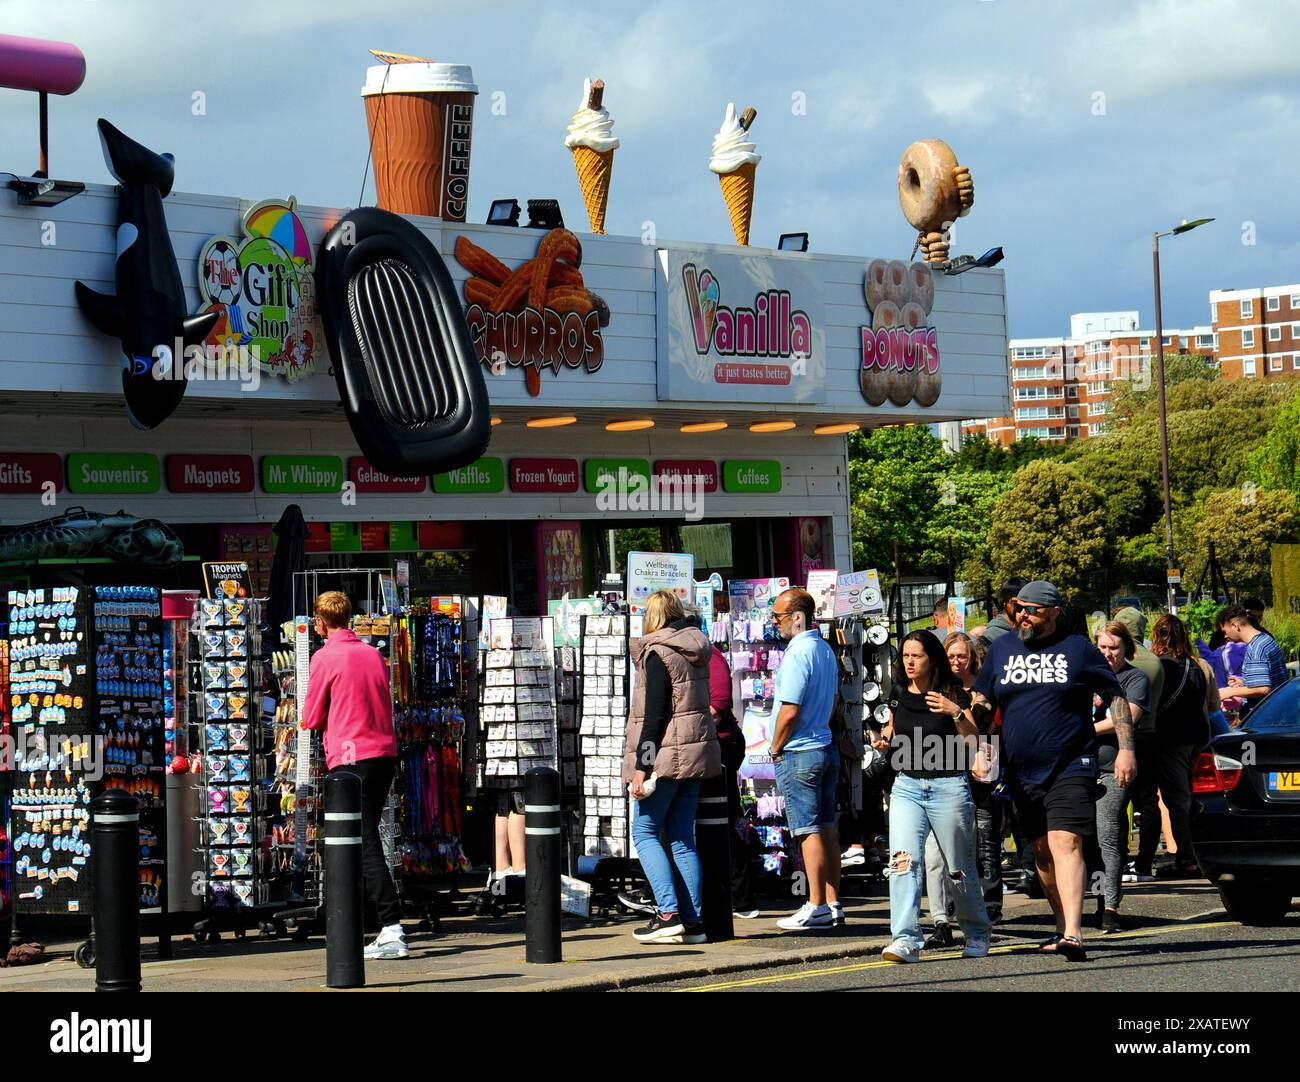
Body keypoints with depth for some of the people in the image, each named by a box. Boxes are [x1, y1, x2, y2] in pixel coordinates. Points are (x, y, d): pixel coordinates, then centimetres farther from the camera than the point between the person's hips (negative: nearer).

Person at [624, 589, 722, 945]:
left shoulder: (658, 653, -11)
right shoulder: (697, 651, 13)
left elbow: (654, 713, -16)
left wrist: (642, 765, -16)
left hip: (667, 754, -8)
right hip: (695, 752, 8)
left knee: (644, 832, 0)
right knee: (682, 837, 9)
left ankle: (668, 913, -11)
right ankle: (692, 921, 5)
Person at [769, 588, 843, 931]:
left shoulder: (798, 653, -17)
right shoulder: (826, 650, 13)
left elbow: (790, 711, -20)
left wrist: (776, 749, -8)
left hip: (799, 752, -9)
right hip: (826, 747, 9)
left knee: (808, 830, -7)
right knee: (827, 827, 10)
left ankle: (816, 907, -6)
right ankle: (833, 904, 13)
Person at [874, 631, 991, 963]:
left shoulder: (953, 695, -3)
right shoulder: (898, 696, 9)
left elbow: (973, 743, -9)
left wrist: (956, 713, -23)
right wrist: (884, 742, 4)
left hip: (949, 786, -3)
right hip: (906, 786, 3)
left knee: (960, 868, 7)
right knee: (903, 860, -16)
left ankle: (977, 935, 26)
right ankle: (906, 940, -22)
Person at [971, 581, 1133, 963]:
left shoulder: (1078, 649, 0)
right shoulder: (1001, 649, 10)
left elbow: (1116, 698, 5)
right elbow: (981, 703, 15)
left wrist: (1126, 748, -4)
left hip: (1071, 769, -5)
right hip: (1021, 773, 5)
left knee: (1065, 844, -18)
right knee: (1042, 851, 11)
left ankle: (1072, 934, -26)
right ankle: (1063, 926, 24)